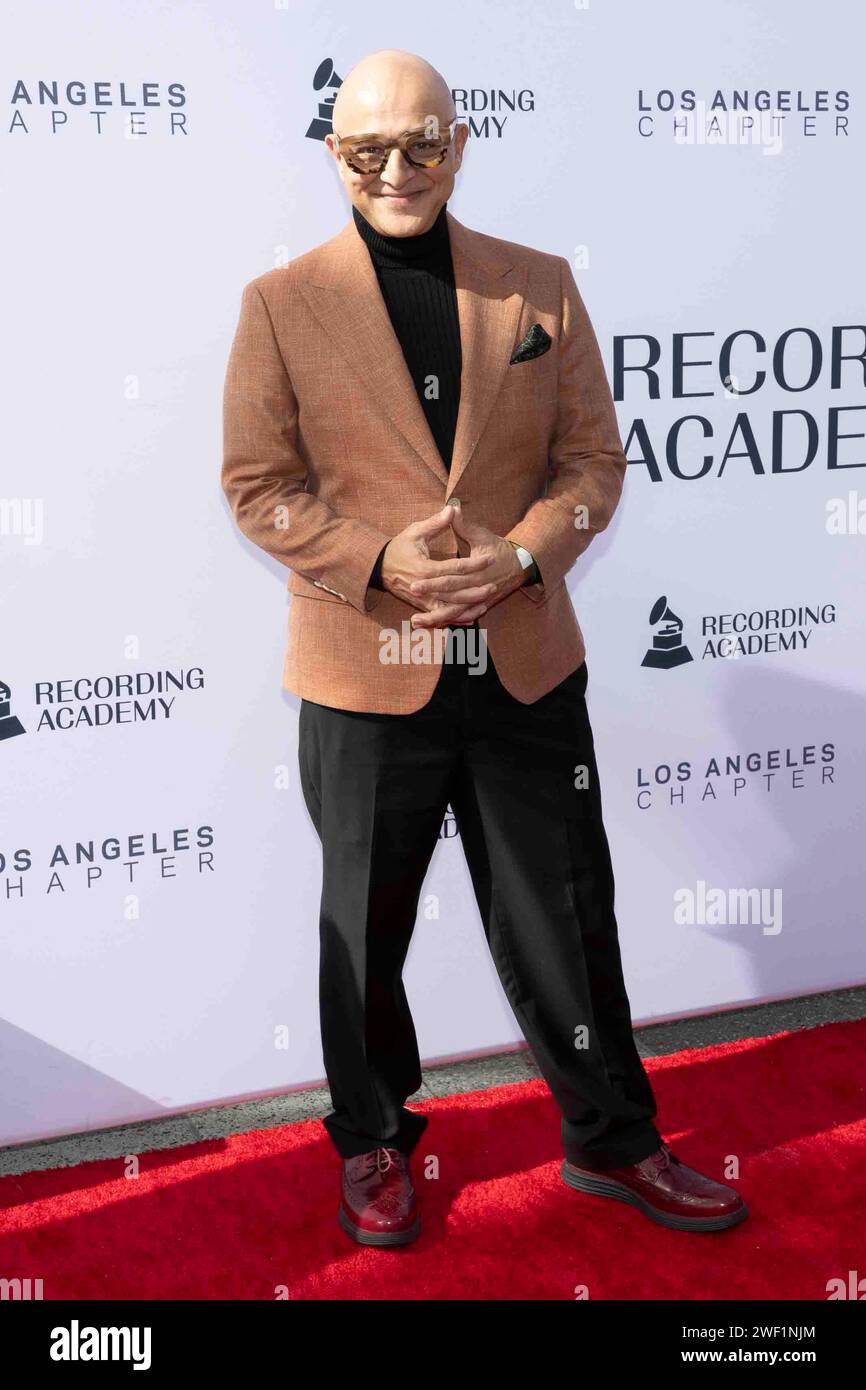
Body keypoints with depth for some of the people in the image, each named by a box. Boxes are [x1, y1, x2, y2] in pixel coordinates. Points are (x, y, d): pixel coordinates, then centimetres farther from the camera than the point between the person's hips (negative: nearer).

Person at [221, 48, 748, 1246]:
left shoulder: (539, 285, 5)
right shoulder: (281, 303, -1)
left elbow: (594, 458, 5)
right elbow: (257, 483, -2)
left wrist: (522, 554, -14)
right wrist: (380, 561, -18)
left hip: (527, 667, 2)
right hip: (366, 678, -1)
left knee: (566, 920, 12)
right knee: (365, 931, 14)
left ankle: (613, 1141, 31)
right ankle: (374, 1144, 35)